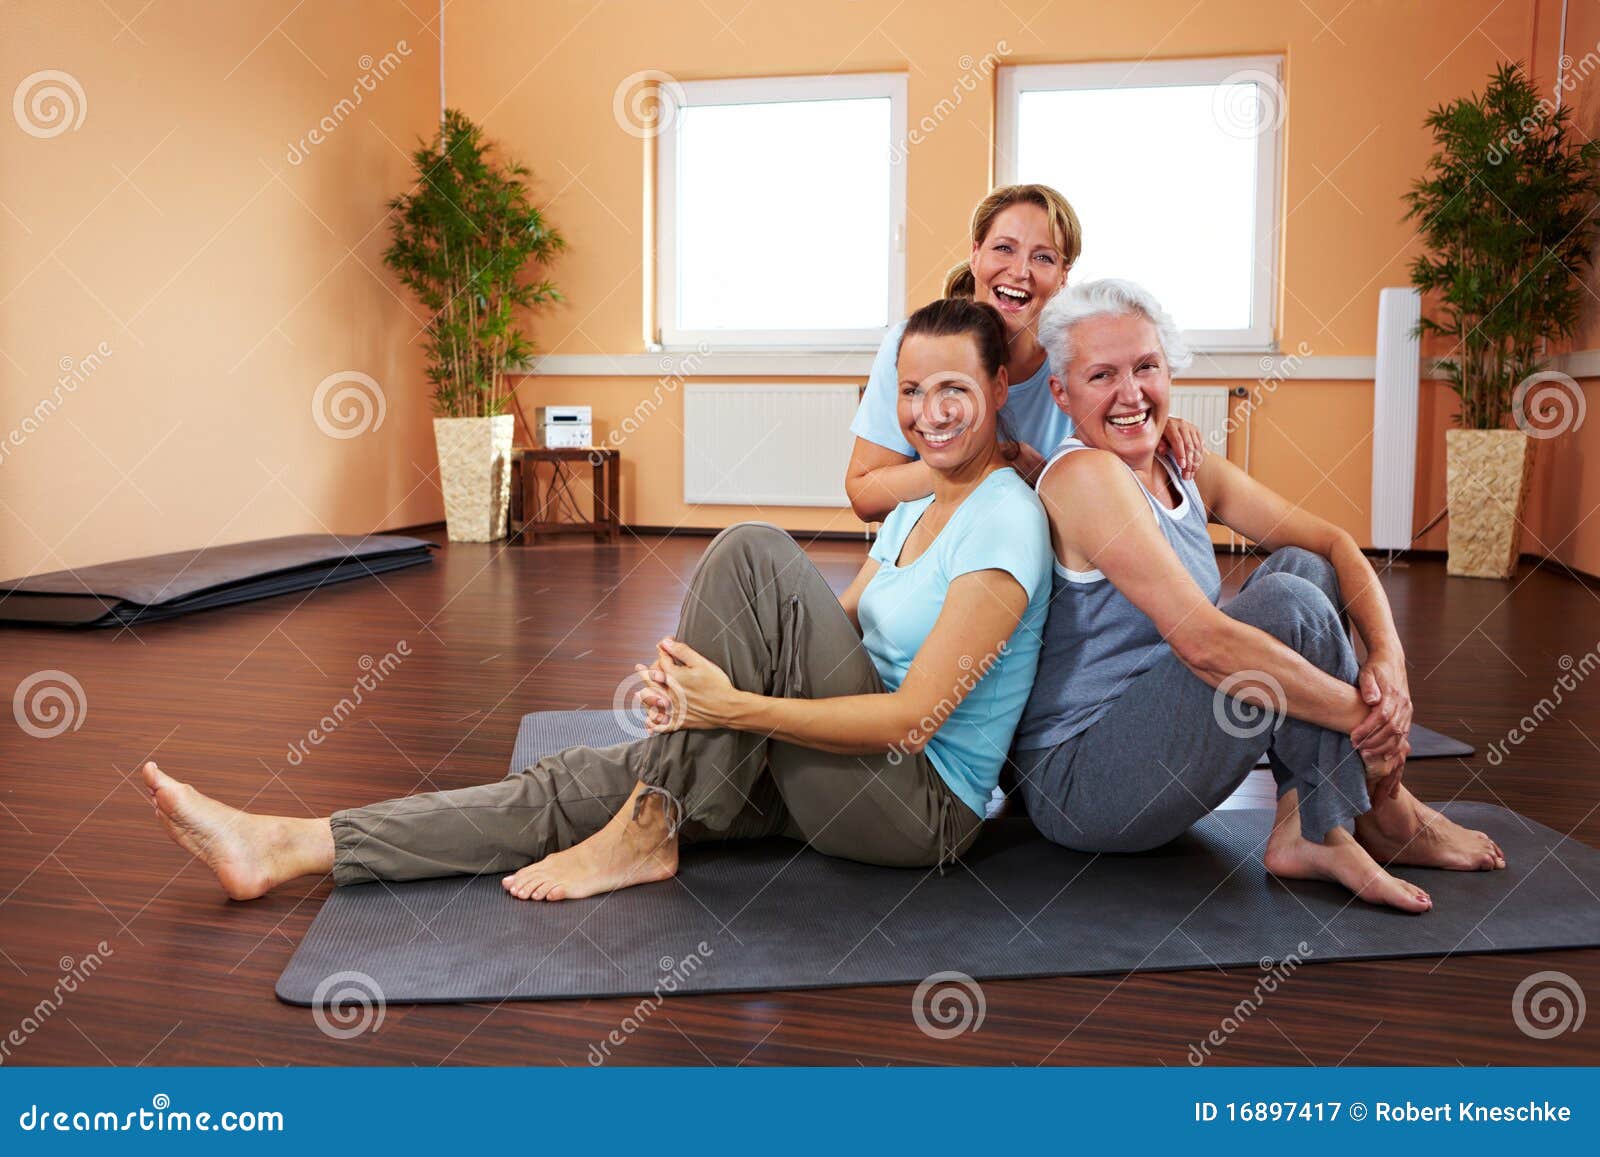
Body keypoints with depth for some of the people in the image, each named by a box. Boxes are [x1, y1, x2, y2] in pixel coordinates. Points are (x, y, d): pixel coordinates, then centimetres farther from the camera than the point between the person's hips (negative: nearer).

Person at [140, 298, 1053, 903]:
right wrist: (694, 675, -9)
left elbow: (914, 715, -21)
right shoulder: (916, 512, 15)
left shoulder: (1007, 521, -14)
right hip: (843, 776, 7)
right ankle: (288, 848, -7)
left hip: (926, 802, -7)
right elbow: (833, 638, 9)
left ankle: (647, 833, -15)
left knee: (755, 552, -22)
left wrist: (736, 705, -25)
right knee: (589, 780, -8)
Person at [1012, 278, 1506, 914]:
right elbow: (1205, 642, -28)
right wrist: (1362, 713, -20)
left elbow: (1333, 543, 7)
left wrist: (1389, 657, -11)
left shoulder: (1187, 469, 7)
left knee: (1303, 565, 2)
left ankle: (1308, 832, -5)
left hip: (1147, 740, 9)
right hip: (1076, 783, -9)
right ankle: (1382, 814, 1)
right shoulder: (1086, 475, -20)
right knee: (1287, 603, -20)